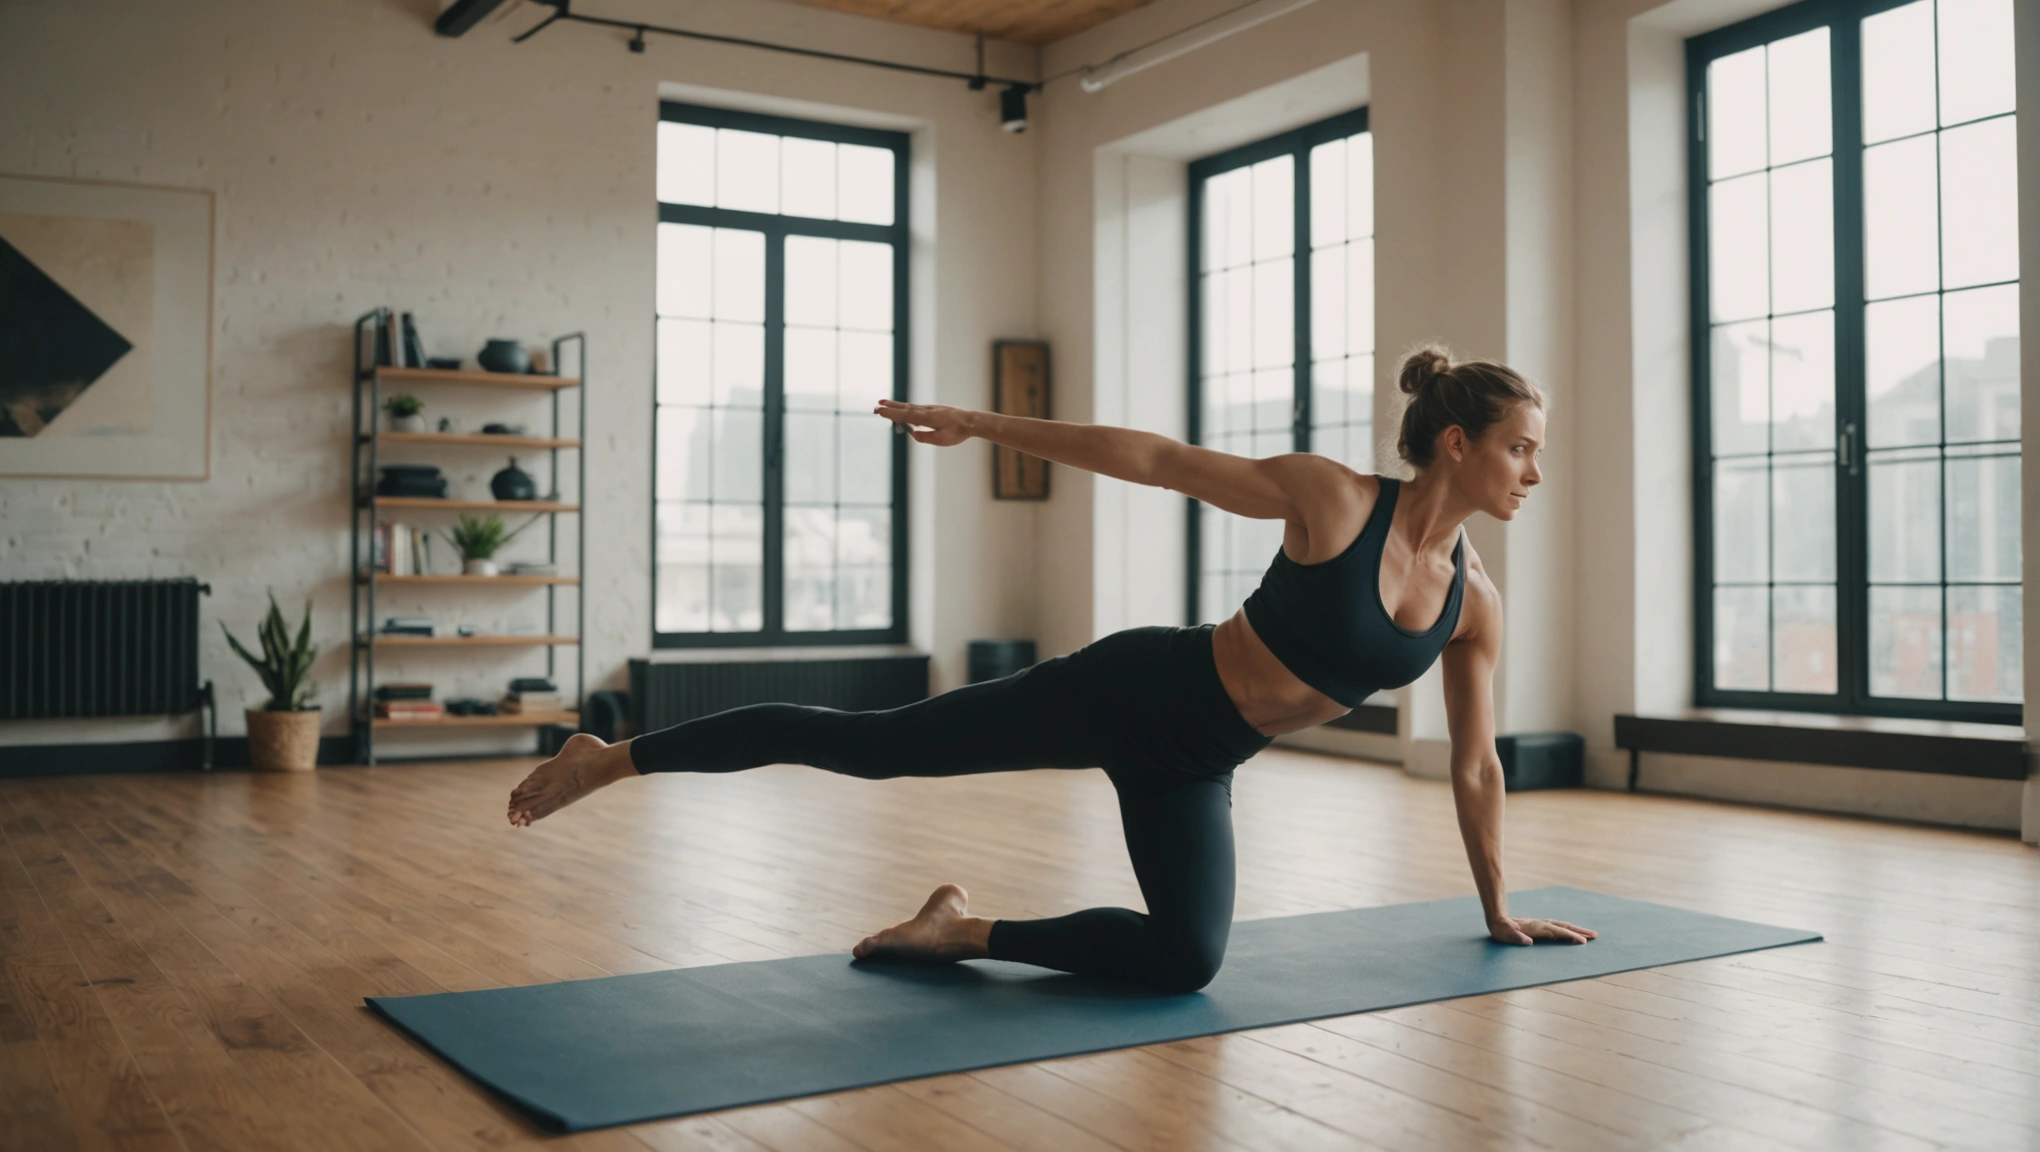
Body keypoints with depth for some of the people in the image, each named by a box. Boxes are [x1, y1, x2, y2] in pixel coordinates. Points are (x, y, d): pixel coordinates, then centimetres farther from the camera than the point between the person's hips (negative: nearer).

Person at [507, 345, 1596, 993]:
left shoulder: (1475, 602, 0)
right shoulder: (1331, 496, -16)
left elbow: (1475, 766, 11)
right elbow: (1149, 457, -13)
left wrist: (1497, 905, 18)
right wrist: (980, 423, -11)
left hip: (1196, 767, 6)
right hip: (1134, 690, -5)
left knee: (1184, 961, -14)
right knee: (872, 743, -7)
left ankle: (966, 932, 5)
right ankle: (612, 756, 5)